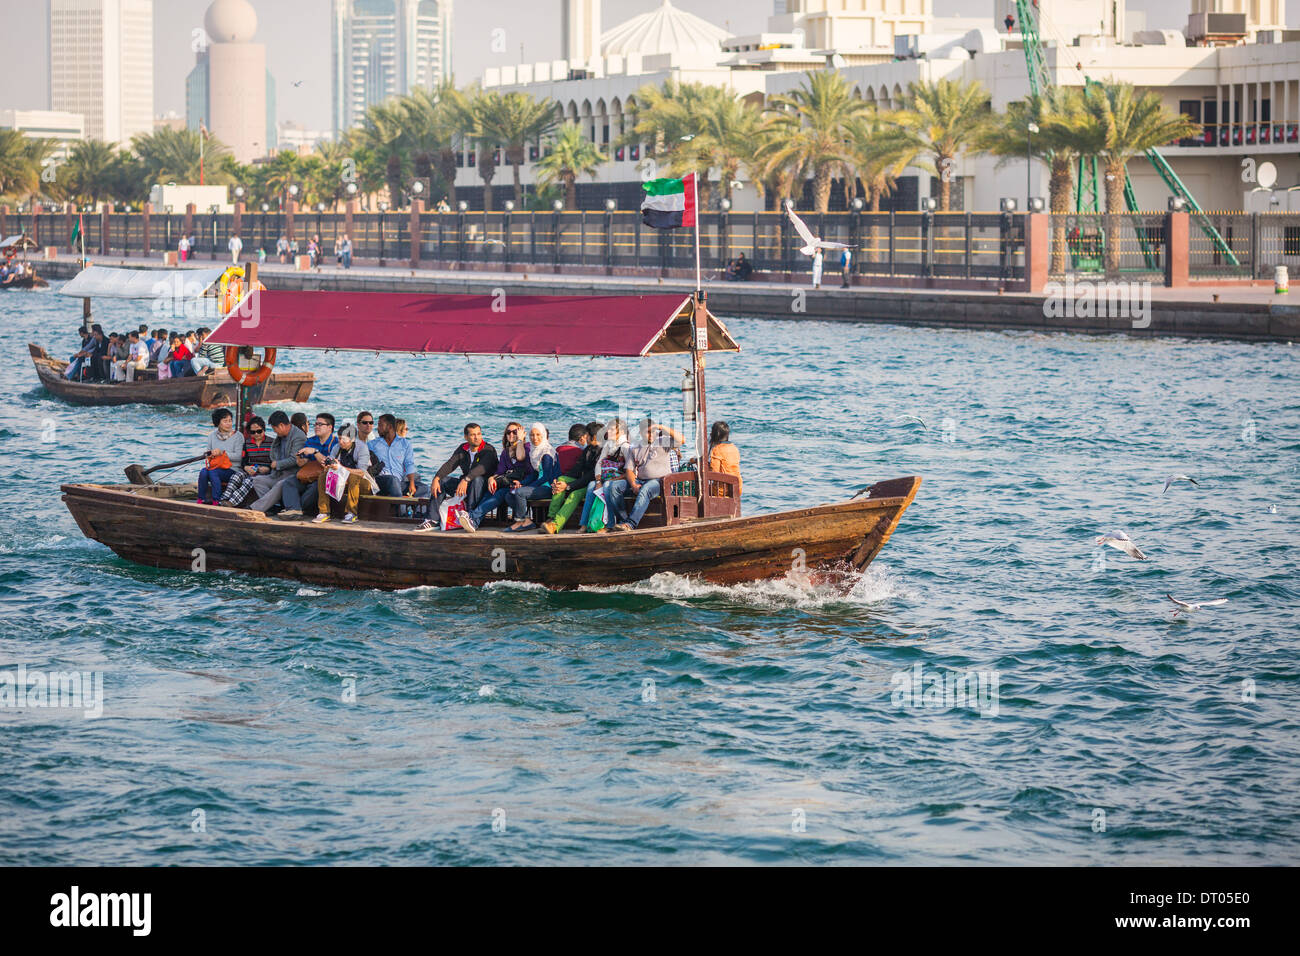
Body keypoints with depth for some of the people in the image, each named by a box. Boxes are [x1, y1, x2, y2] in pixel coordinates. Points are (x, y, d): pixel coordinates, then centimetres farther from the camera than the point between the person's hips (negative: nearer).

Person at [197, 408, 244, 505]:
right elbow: (207, 455, 20)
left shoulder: (238, 436, 1)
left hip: (231, 469, -4)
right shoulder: (212, 436, 15)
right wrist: (209, 455, -4)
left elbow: (238, 456, -9)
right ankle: (201, 500, -23)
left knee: (213, 472, -32)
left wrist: (222, 453, -18)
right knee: (203, 471, -28)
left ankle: (216, 501, -30)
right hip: (214, 466, 4)